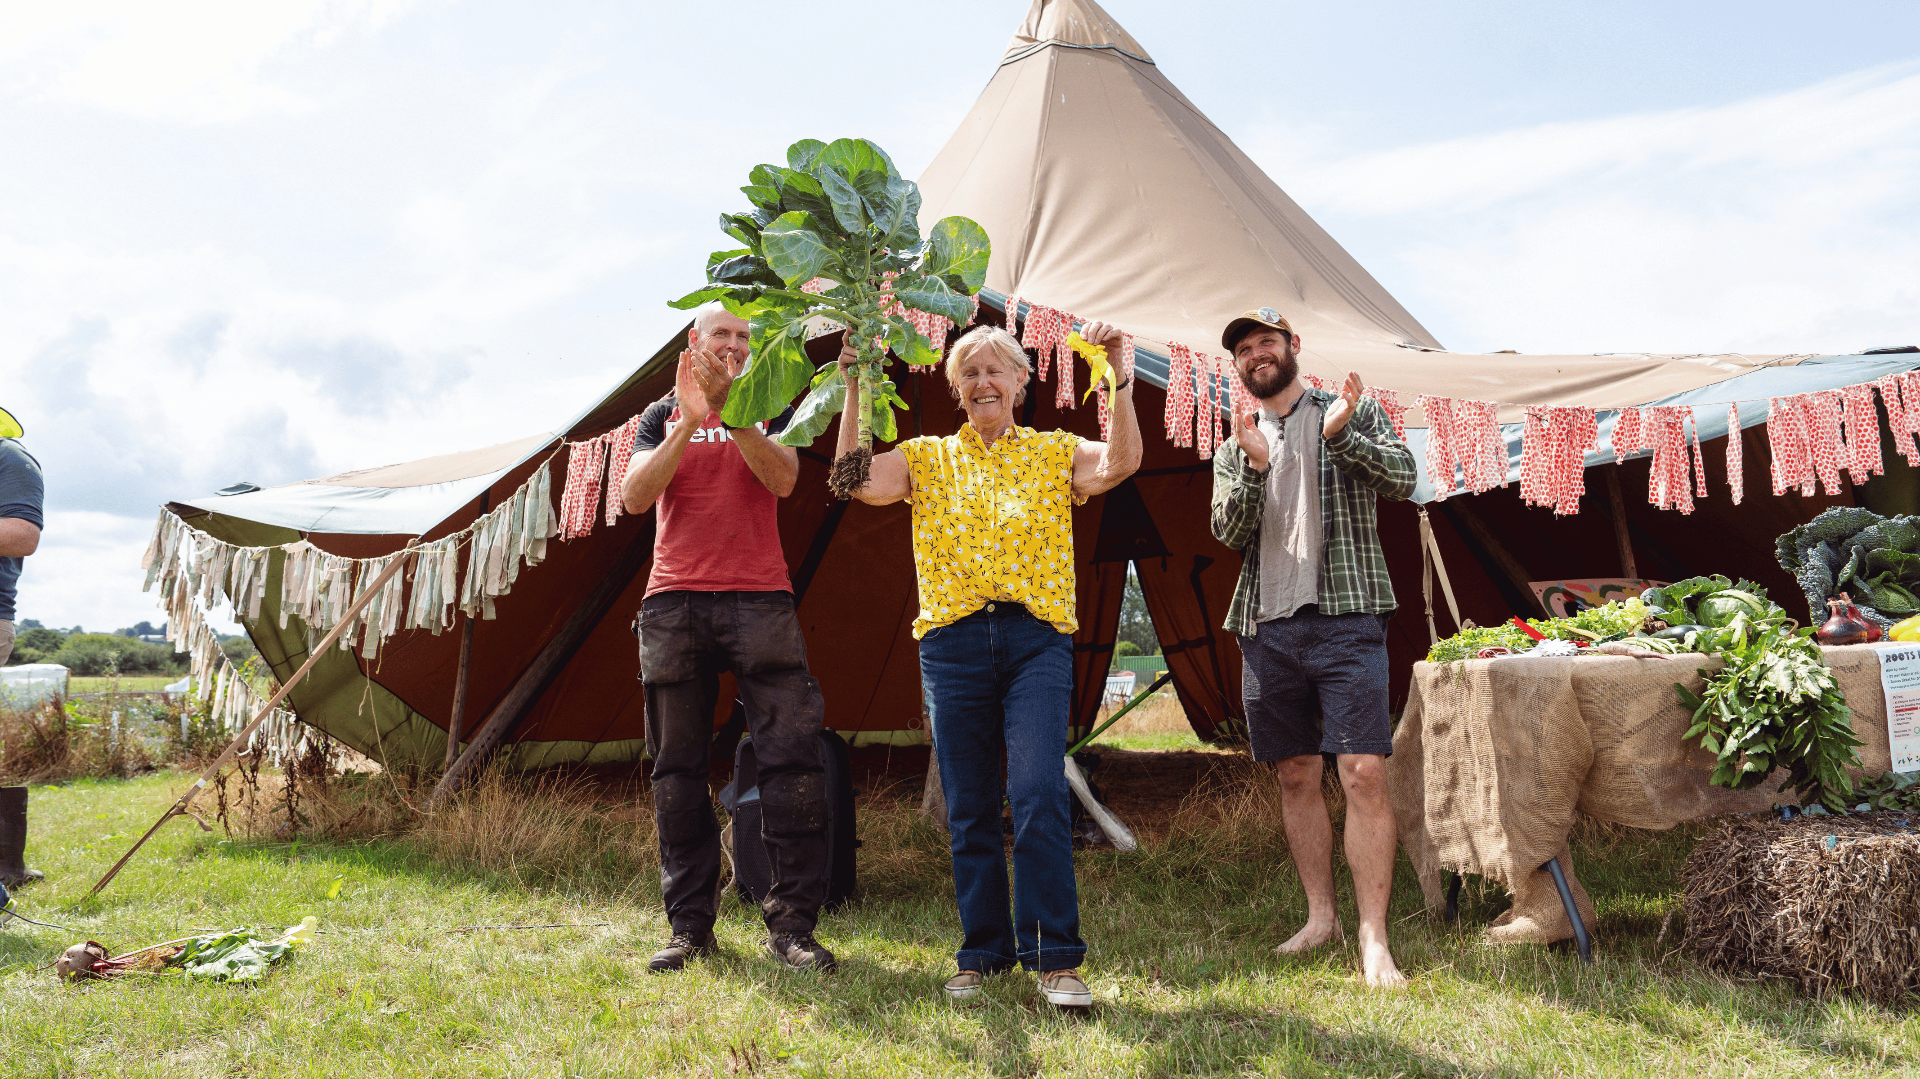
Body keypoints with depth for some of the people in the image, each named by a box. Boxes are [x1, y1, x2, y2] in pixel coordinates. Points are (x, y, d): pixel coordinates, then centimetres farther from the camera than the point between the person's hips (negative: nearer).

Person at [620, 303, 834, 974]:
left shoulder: (768, 410, 15)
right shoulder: (662, 415, 17)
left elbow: (782, 479, -4)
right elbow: (635, 496, 0)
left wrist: (730, 408, -15)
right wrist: (689, 421, -10)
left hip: (760, 601, -1)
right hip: (674, 603, 1)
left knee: (793, 755, -10)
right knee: (678, 768, 1)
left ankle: (792, 924, -5)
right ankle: (690, 925, 9)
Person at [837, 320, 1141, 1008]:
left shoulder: (1054, 453, 12)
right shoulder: (927, 458, 15)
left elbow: (1119, 465, -7)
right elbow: (860, 482, -1)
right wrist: (857, 394, -6)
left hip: (1036, 638, -2)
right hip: (953, 642, 2)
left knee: (1039, 794, -14)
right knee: (969, 807, 5)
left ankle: (1055, 958, -5)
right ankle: (983, 953, 18)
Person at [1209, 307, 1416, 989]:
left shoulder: (1354, 412, 9)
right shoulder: (1235, 448, 17)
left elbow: (1403, 477, -5)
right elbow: (1228, 533, 3)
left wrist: (1342, 435, -19)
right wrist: (1254, 466, -13)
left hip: (1344, 617, -4)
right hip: (1266, 626, 4)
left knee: (1363, 773, -11)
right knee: (1296, 774, 9)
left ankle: (1374, 940, -8)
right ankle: (1320, 917, 21)